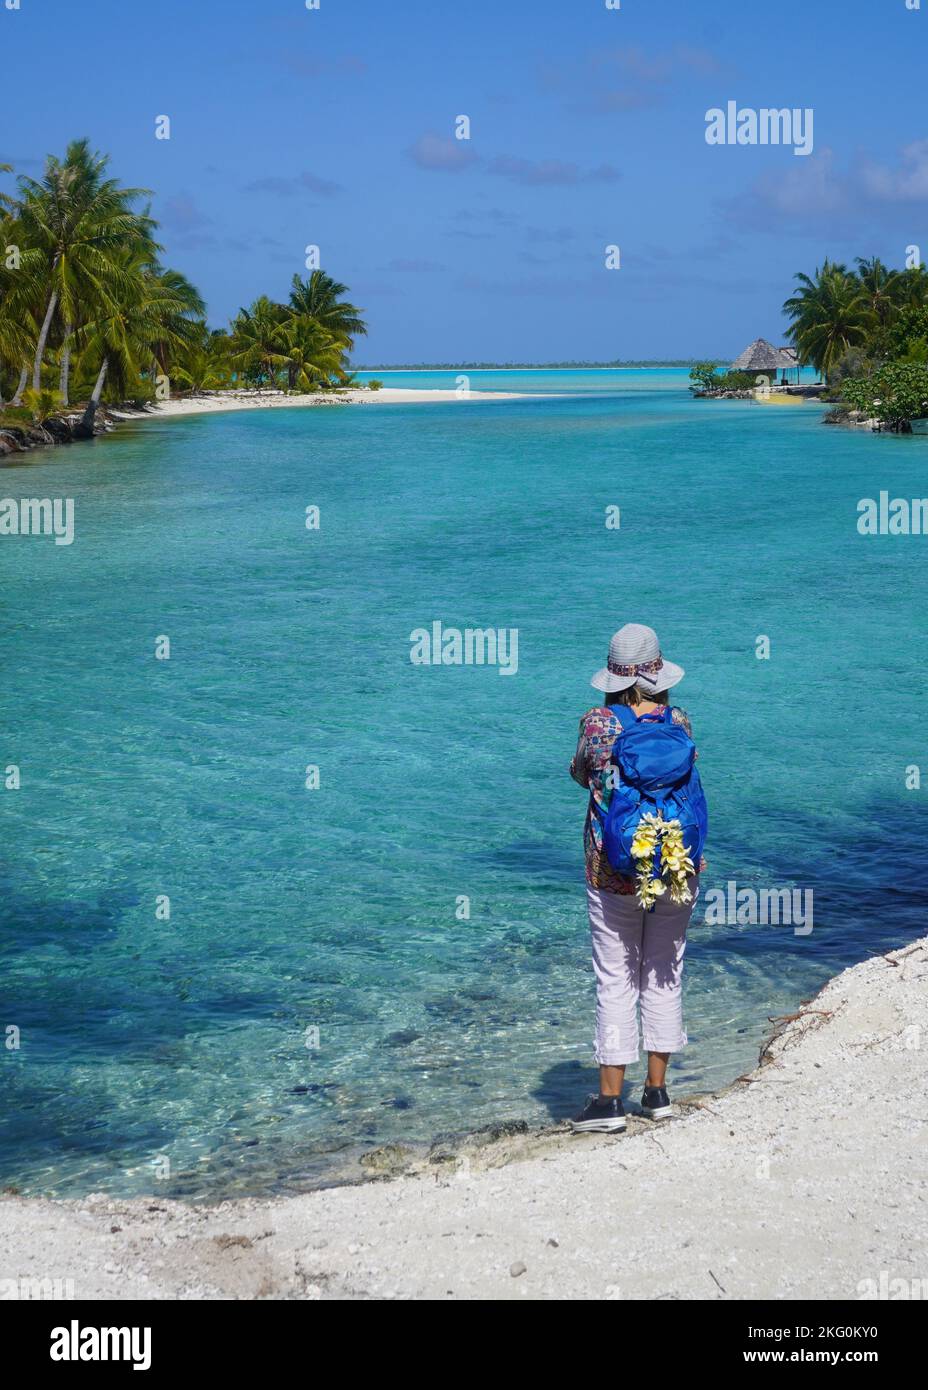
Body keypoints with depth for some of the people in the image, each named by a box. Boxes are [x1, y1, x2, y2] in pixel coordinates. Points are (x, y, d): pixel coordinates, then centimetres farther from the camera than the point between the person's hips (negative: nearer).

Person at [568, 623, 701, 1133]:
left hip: (613, 871, -2)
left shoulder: (597, 723, -10)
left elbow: (580, 774, 8)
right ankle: (657, 1092, 19)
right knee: (665, 976, 12)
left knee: (615, 981, 3)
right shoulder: (678, 721, -4)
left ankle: (609, 1101, 5)